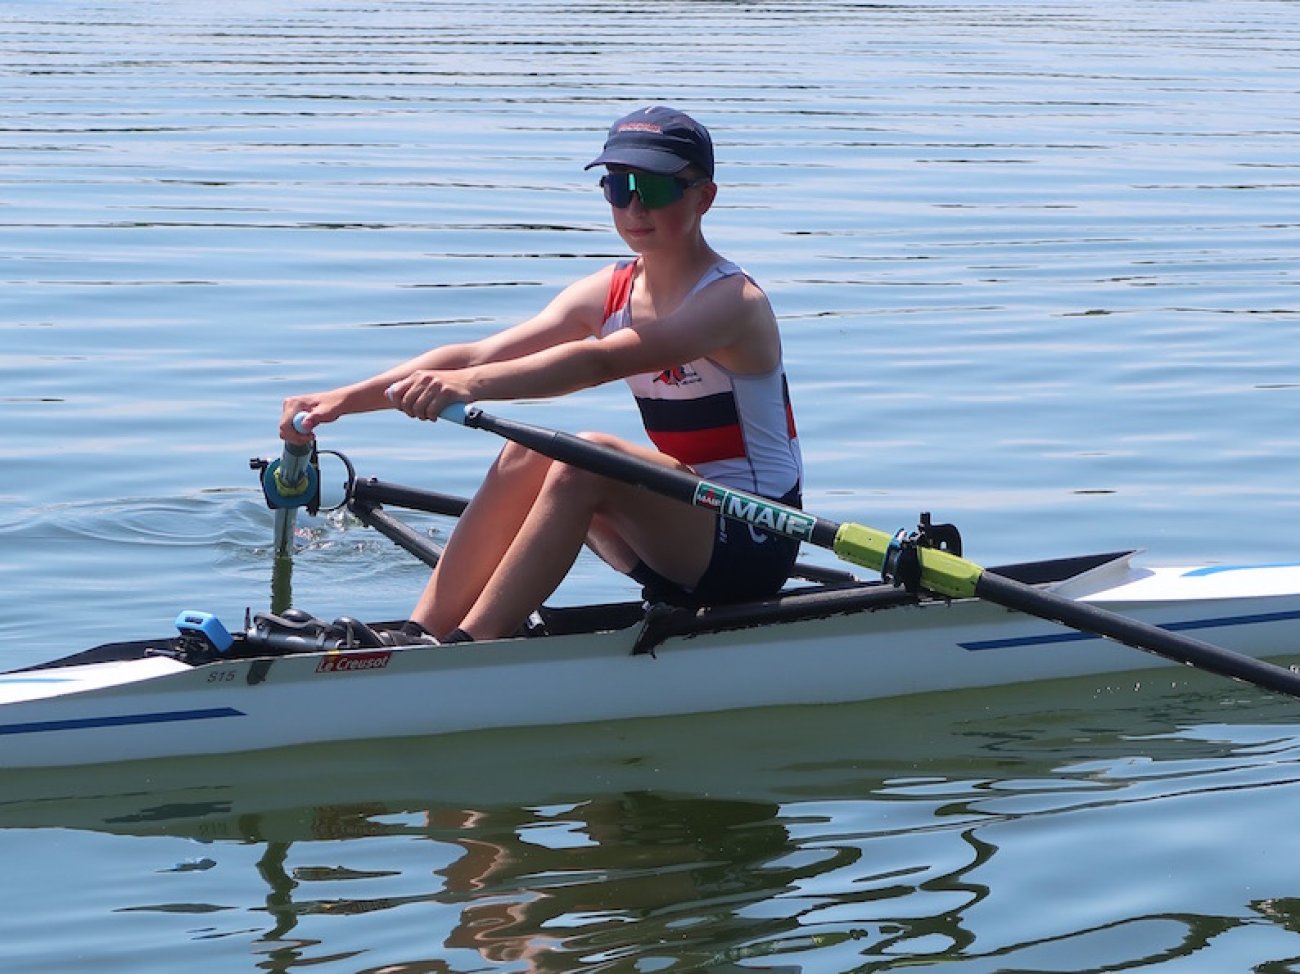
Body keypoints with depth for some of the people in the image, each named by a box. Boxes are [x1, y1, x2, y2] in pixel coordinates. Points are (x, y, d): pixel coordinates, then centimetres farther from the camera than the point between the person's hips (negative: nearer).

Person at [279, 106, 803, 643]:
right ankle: (417, 639, -19)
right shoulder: (607, 293, 4)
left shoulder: (733, 301, -18)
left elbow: (599, 362, -36)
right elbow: (474, 354, -7)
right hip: (679, 532, 7)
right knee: (529, 455, -14)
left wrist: (473, 385, -50)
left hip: (754, 545, -7)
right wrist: (344, 398, -19)